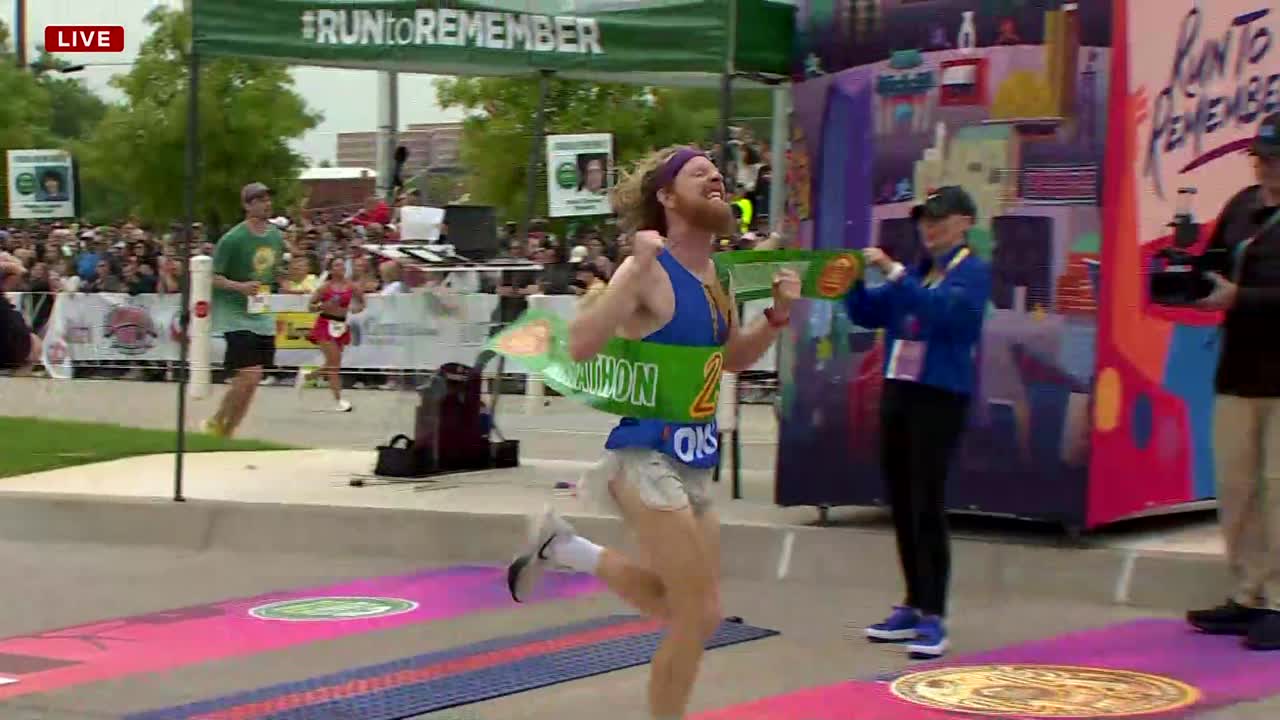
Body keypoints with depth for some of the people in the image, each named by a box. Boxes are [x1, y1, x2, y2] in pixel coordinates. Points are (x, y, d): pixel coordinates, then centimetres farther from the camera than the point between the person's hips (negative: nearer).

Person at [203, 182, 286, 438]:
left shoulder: (276, 236, 7)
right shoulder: (233, 239, -12)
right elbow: (211, 278, -11)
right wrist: (239, 286, -24)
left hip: (263, 317, 7)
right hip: (236, 314, -7)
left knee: (252, 380, 6)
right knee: (249, 376, -15)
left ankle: (226, 431, 19)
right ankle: (215, 424, 5)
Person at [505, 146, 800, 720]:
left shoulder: (713, 274, 9)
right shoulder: (650, 270, -16)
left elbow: (733, 359, 22)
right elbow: (579, 346, -27)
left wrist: (777, 315, 6)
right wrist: (638, 270, -31)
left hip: (694, 461, 9)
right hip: (646, 454, -9)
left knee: (682, 607, 19)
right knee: (699, 615, -8)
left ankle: (565, 548, 31)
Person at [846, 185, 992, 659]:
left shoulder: (974, 272, -3)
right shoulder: (914, 271, 16)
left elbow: (944, 310, -21)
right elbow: (868, 314, 15)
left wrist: (893, 272, -25)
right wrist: (852, 281, -3)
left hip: (940, 397, -7)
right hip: (898, 391, 7)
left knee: (927, 505, -10)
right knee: (902, 505, 10)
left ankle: (933, 618, -7)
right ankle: (914, 606, 20)